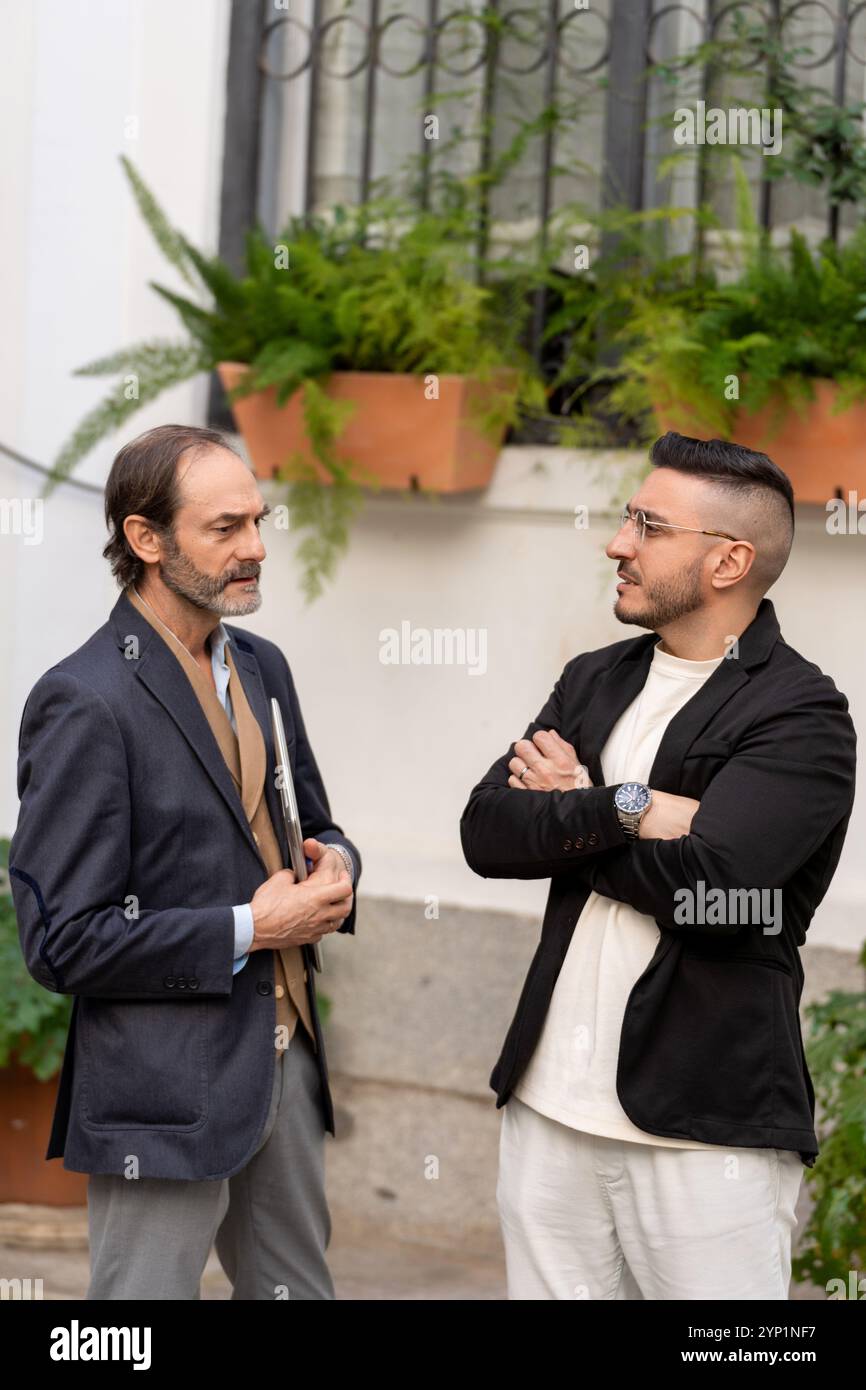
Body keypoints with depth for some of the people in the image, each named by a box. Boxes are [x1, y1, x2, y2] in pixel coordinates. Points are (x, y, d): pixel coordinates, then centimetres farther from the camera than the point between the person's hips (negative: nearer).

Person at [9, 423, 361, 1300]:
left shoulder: (261, 668, 10)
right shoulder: (84, 703, -15)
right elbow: (62, 942, -18)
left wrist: (334, 864, -2)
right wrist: (248, 931, -17)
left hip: (283, 1057, 8)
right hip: (165, 1089, -8)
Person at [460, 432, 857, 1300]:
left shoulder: (802, 716, -8)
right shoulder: (592, 682, 13)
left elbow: (711, 882, -21)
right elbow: (485, 834, 2)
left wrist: (569, 809, -6)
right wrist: (622, 810, -14)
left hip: (704, 1131, -6)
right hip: (550, 1104, 6)